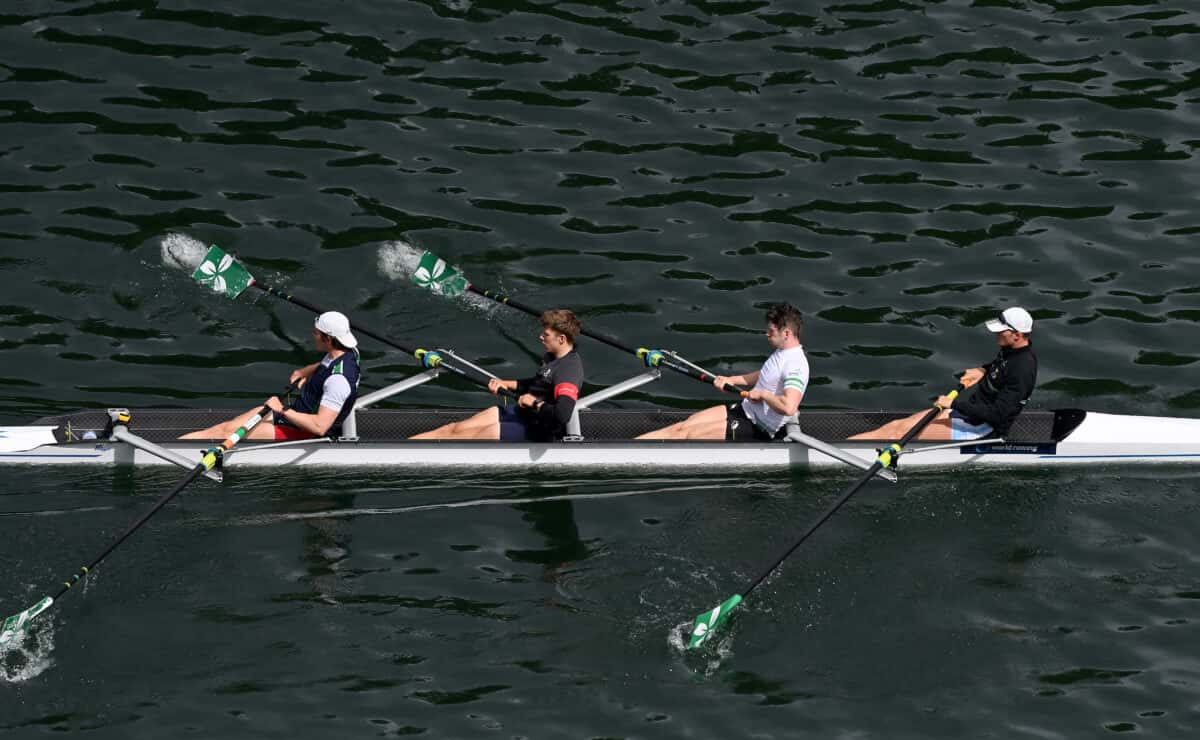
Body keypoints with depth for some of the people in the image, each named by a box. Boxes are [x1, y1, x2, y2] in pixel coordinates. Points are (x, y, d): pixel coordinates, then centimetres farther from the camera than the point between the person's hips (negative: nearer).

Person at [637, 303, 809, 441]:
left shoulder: (795, 365, -24)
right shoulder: (782, 352, 9)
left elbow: (788, 407, -38)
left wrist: (762, 394, -22)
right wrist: (731, 380, 15)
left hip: (759, 428, -10)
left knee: (686, 434, -11)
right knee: (683, 426, 0)